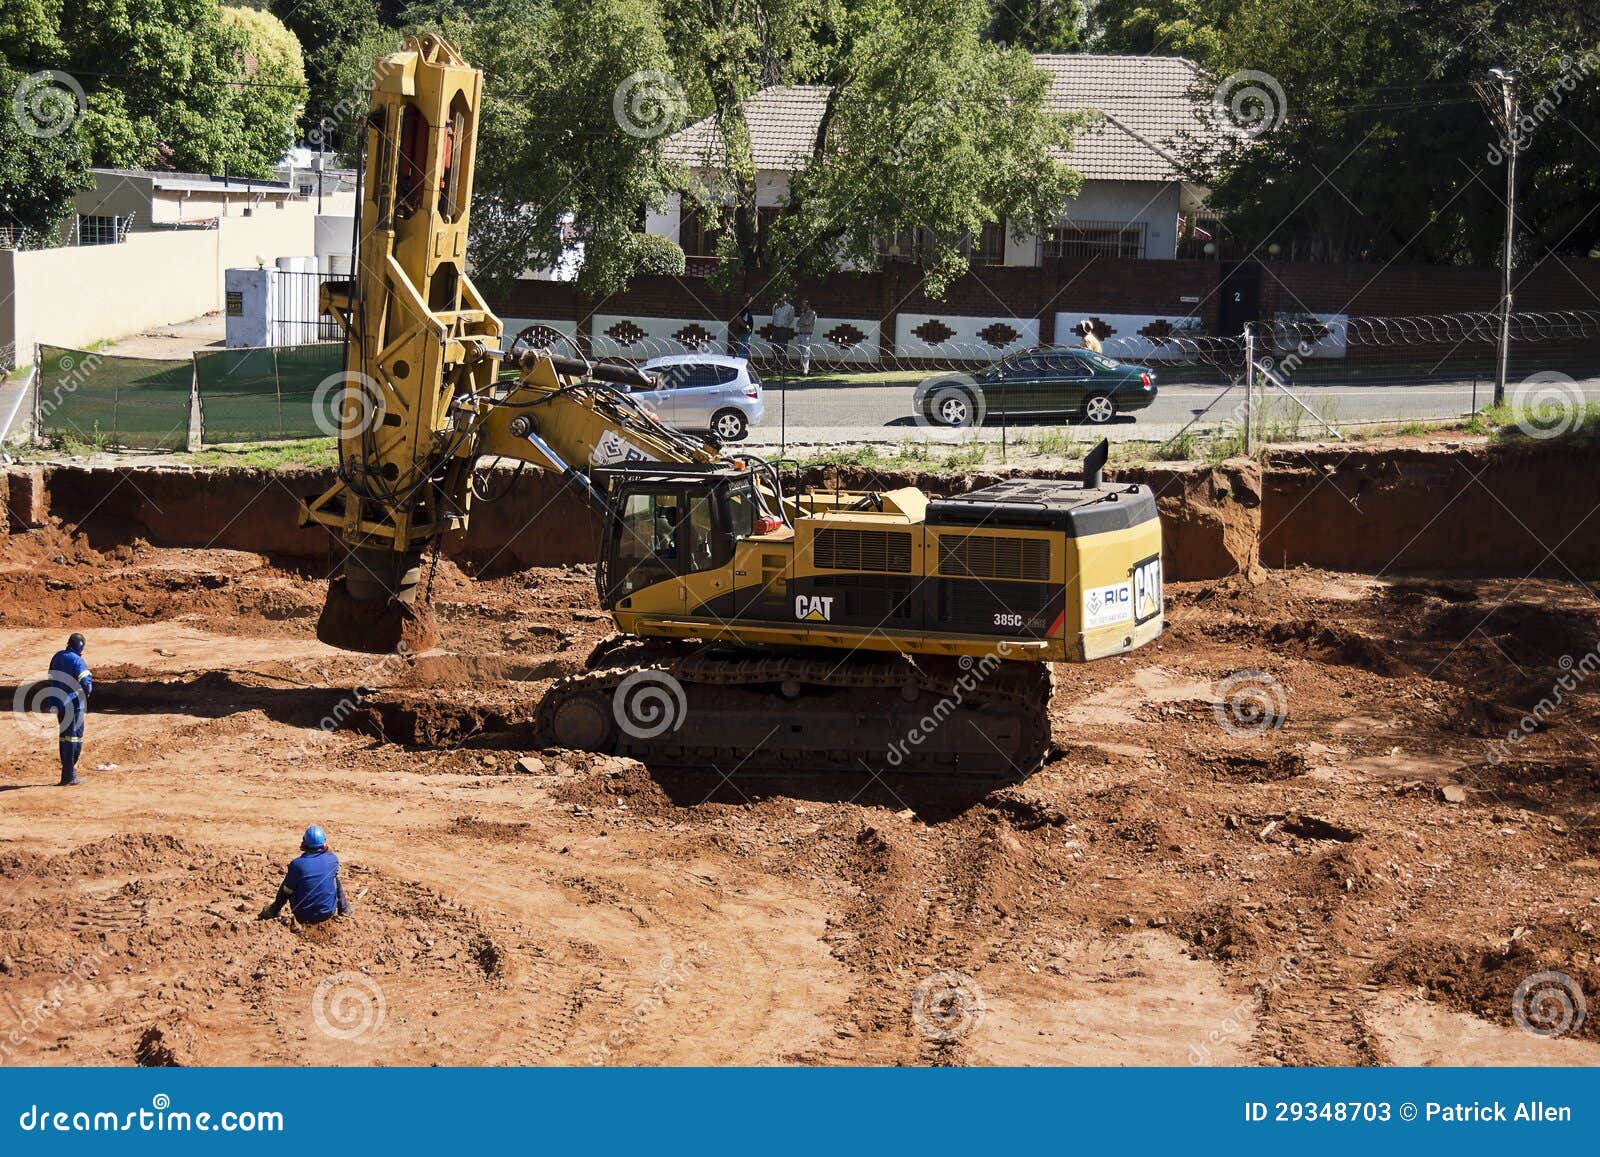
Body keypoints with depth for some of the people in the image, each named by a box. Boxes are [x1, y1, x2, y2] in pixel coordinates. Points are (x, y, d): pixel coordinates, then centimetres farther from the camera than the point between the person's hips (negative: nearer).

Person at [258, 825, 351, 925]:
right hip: (328, 914, 1)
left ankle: (274, 911, 37)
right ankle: (343, 909, 36)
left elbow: (287, 890, -3)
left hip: (303, 917, -1)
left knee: (286, 886, 22)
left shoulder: (296, 864, -16)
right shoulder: (333, 859, -10)